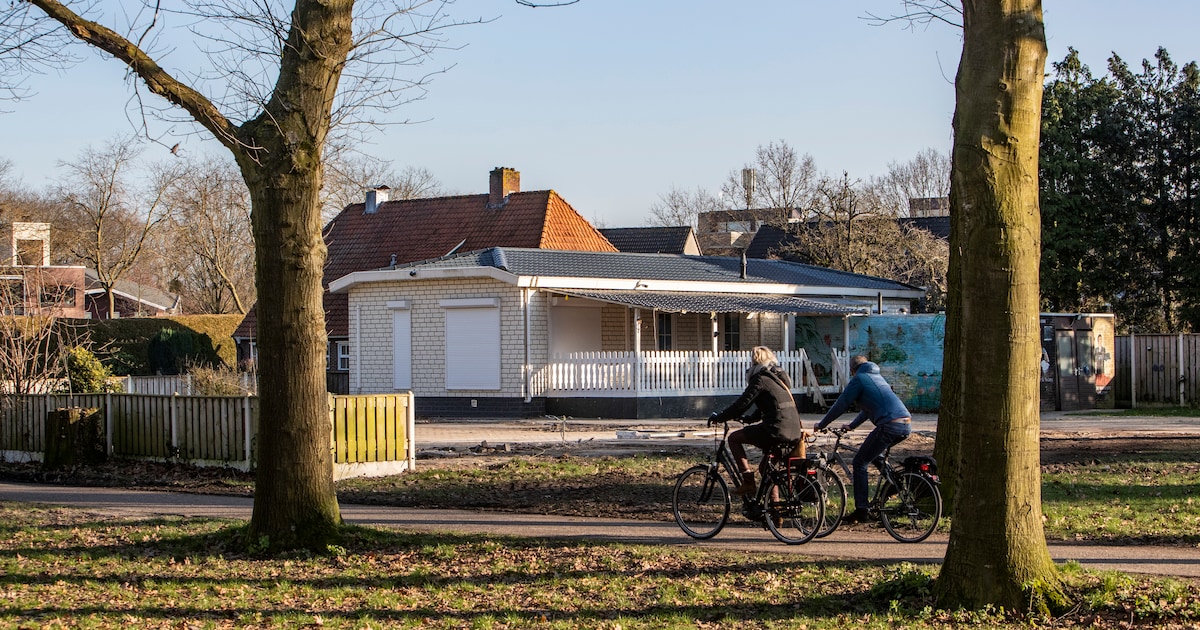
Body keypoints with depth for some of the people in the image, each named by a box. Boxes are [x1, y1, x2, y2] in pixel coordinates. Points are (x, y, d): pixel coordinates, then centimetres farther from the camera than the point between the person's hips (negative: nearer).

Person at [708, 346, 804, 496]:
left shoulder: (761, 379, -6)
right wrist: (750, 419, 30)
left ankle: (748, 482, 0)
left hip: (777, 430, -9)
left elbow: (741, 403, -8)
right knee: (766, 466, 27)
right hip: (794, 432, 9)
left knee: (734, 438, 4)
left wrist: (718, 417, 2)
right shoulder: (779, 377, 21)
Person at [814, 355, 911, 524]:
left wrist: (821, 425, 17)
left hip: (889, 426, -8)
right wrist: (852, 426, 47)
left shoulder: (858, 379, 5)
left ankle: (861, 511, -4)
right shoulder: (877, 377, 29)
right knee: (874, 454, 30)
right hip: (907, 426, 8)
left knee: (860, 462, 2)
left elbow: (841, 405, 5)